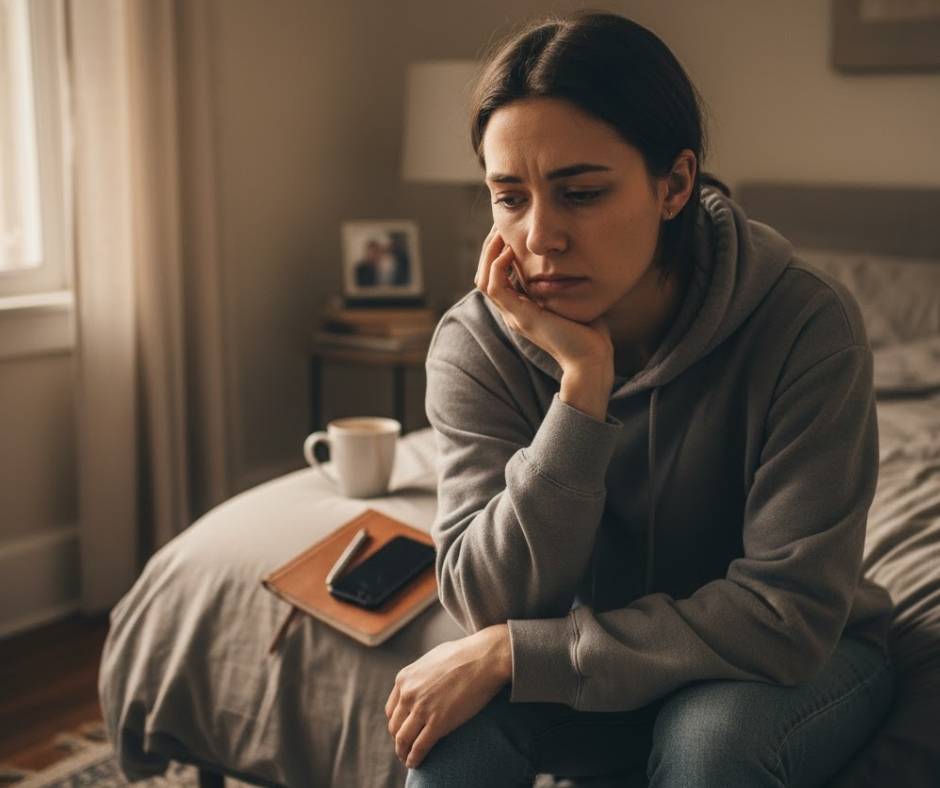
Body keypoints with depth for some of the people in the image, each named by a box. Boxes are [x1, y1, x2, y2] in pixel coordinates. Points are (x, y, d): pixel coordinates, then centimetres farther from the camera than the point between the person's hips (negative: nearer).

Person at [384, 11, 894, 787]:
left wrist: (509, 652, -30)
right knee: (464, 719, -28)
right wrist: (582, 379, -33)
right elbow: (491, 604, -23)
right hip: (599, 658, 2)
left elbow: (787, 614, -27)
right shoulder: (475, 344, -17)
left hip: (802, 658, -1)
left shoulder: (805, 324, -25)